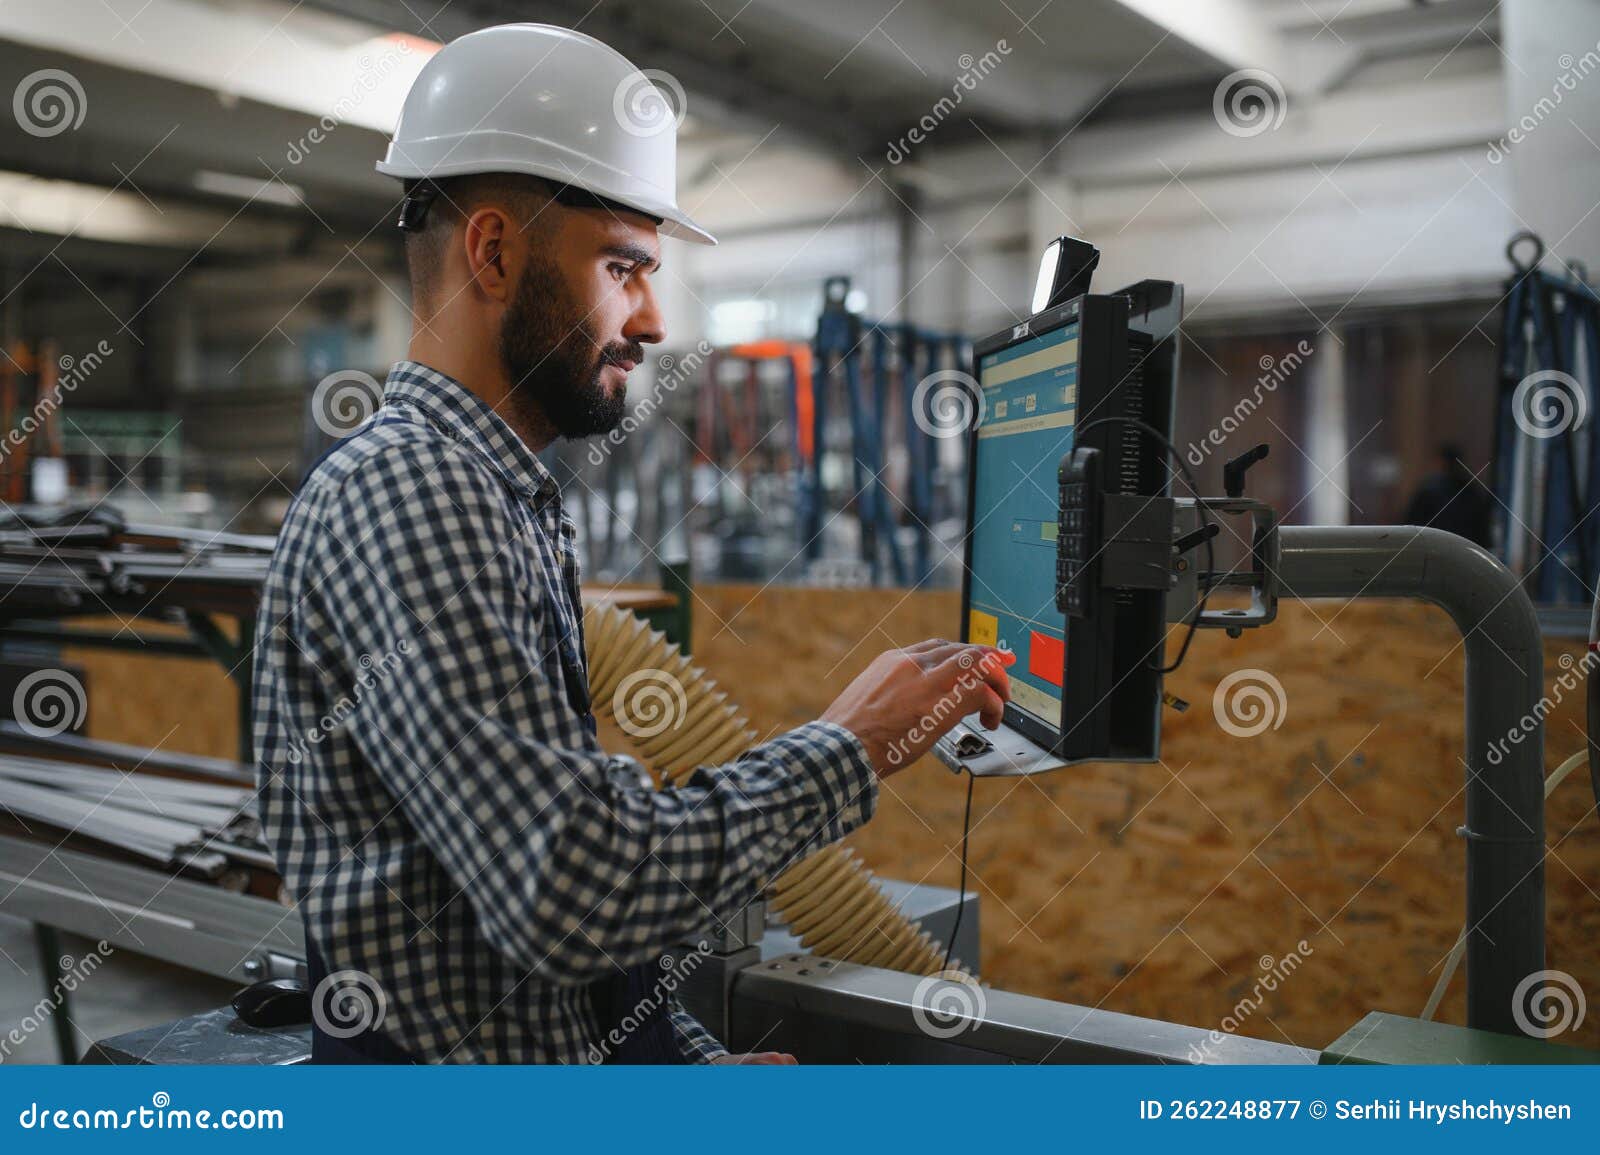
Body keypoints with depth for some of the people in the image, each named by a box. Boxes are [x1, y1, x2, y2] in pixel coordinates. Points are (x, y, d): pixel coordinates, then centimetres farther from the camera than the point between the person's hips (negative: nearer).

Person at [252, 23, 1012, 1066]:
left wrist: (695, 1056, 8)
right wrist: (846, 752, -15)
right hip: (468, 1059, -8)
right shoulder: (403, 489, -17)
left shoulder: (505, 500, 12)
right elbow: (575, 898, -25)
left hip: (586, 1049, 8)